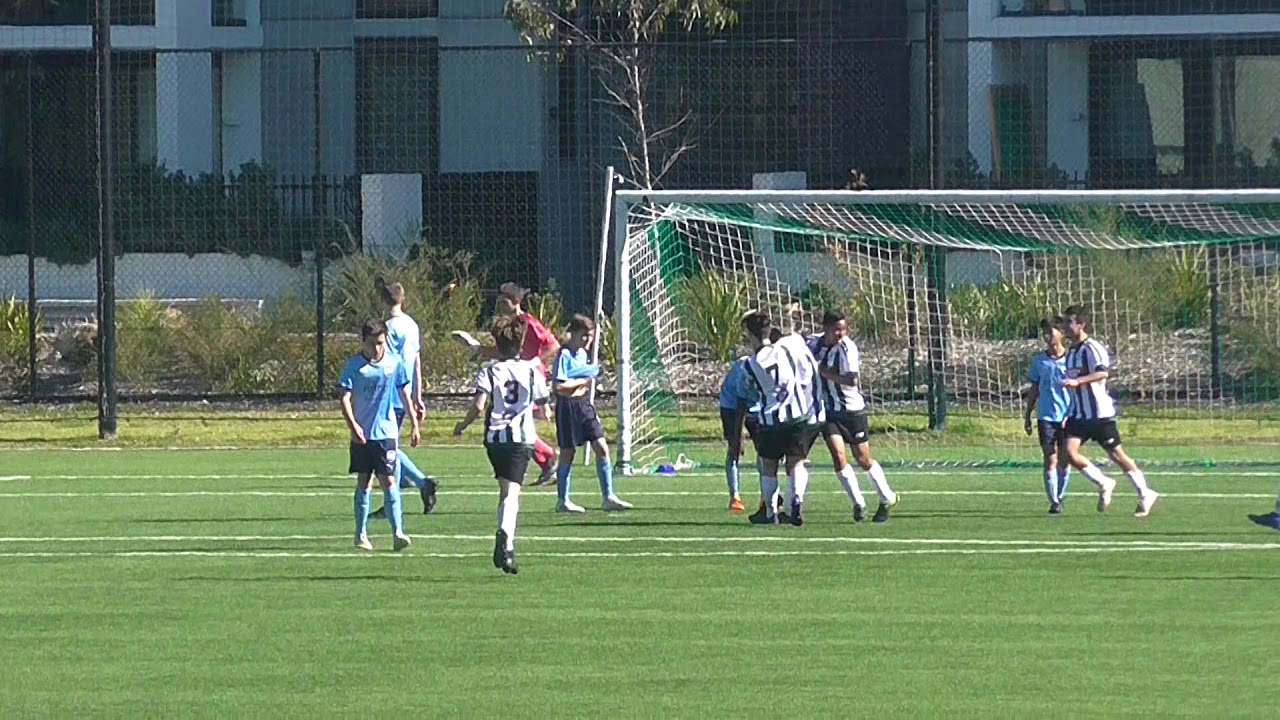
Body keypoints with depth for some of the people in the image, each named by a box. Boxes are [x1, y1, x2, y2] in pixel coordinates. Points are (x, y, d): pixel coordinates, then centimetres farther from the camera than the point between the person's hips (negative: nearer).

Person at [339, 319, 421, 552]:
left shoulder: (394, 363, 1)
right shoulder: (355, 365, -4)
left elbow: (404, 394, 12)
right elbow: (344, 397, -7)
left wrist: (415, 425, 13)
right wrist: (353, 424, -21)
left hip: (387, 432, 0)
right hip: (362, 434, 0)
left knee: (389, 480, -9)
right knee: (363, 482, 8)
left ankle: (397, 533, -11)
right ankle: (361, 535, 17)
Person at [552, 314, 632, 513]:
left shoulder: (582, 353, 11)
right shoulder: (565, 355, -15)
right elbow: (557, 386, -22)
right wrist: (582, 382, -16)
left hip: (584, 404, 8)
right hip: (568, 406, -8)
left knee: (601, 448, 0)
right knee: (568, 452, 1)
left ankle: (608, 497, 3)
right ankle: (563, 500, 12)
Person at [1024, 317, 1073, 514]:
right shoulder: (1039, 360, 5)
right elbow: (1034, 390, 13)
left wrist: (1072, 415, -6)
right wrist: (1027, 415, 11)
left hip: (1067, 417, -1)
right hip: (1045, 416, 1)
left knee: (1065, 460, 6)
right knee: (1050, 460, -6)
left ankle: (1060, 496, 24)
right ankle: (1054, 501, -5)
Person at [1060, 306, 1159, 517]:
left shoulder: (1092, 348, -13)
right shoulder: (1072, 351, 14)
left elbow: (1103, 372, -31)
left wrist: (1077, 381, -39)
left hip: (1100, 413, -8)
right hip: (1079, 414, 8)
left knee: (1116, 454, 0)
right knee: (1070, 452, -10)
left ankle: (1145, 494, 13)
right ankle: (1104, 485, 5)